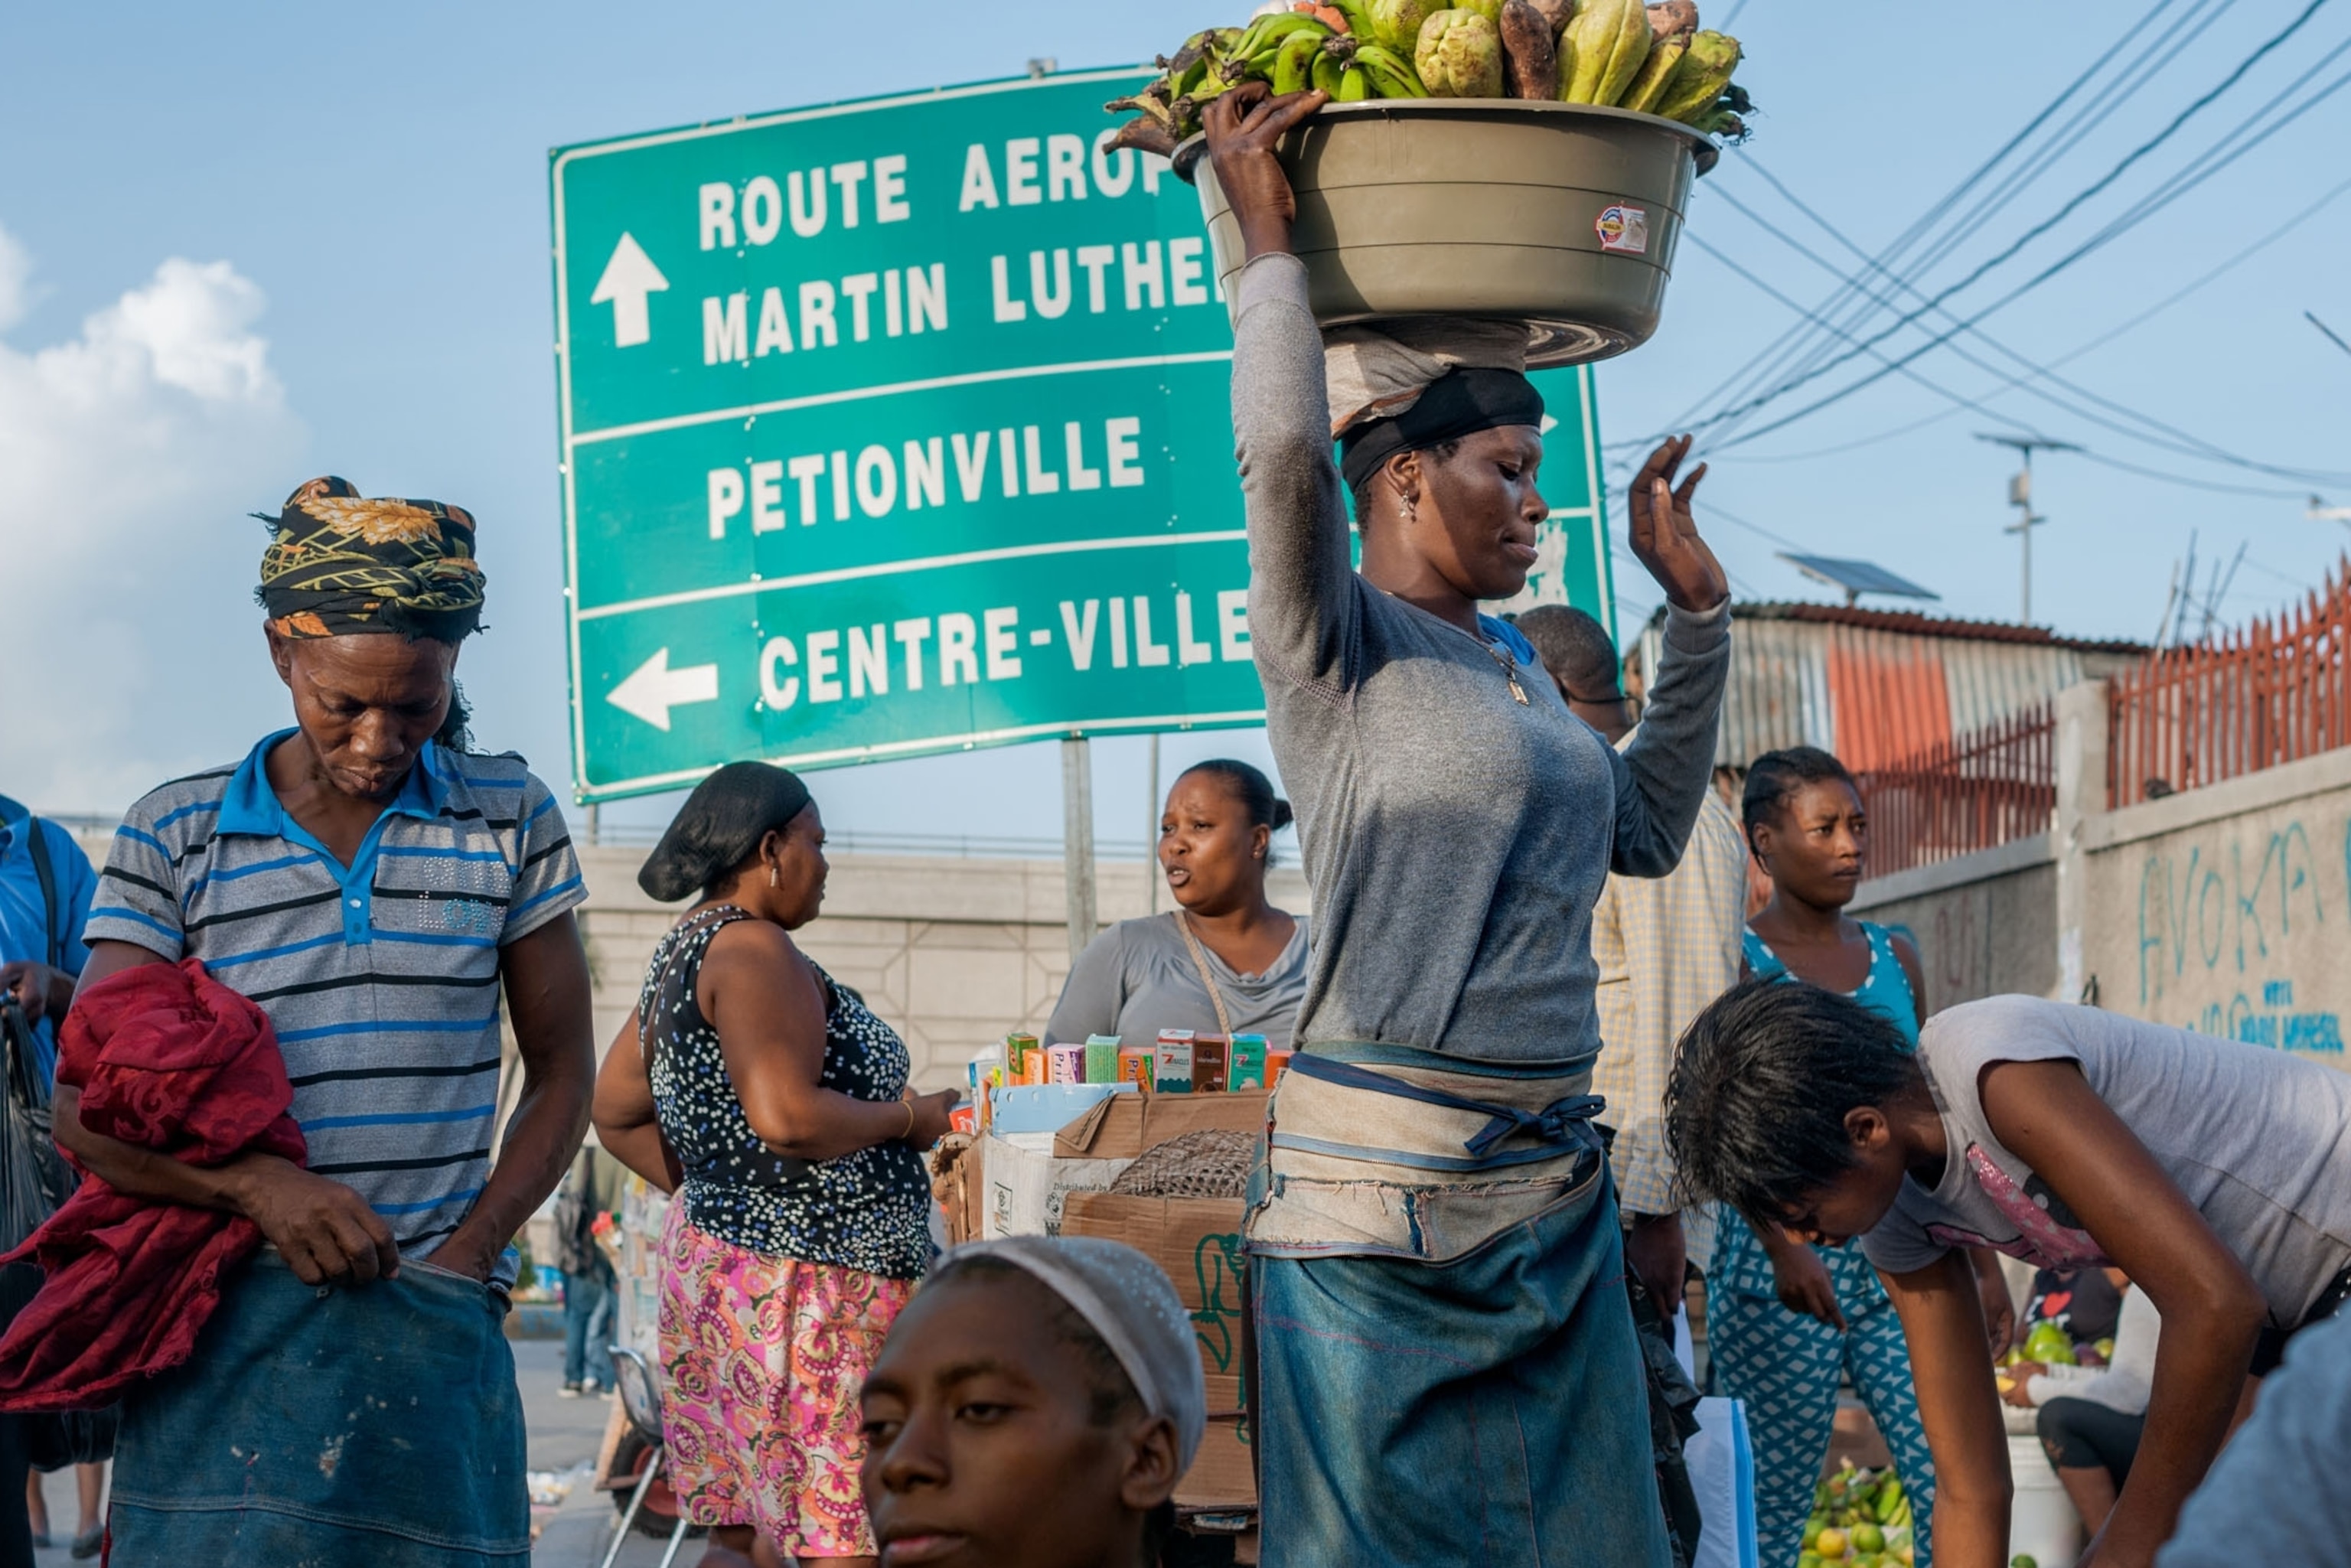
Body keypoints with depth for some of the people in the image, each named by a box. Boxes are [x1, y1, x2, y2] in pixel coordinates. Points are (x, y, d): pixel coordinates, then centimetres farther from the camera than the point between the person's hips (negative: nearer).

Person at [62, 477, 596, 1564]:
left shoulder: (509, 821, 8)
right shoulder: (174, 835, 4)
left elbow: (560, 1070, 12)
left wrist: (468, 1256, -3)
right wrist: (258, 1185, -18)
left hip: (435, 1325, 1)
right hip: (230, 1328, -1)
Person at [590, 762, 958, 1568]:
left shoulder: (682, 951, 16)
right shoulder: (752, 950, -15)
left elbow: (614, 1111, 23)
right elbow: (786, 1118, -25)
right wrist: (908, 1117, -11)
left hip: (714, 1251, 11)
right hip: (800, 1280, -11)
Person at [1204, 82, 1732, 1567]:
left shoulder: (1513, 663, 18)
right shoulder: (1336, 643, -5)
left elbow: (1646, 829, 30)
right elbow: (1285, 452, -24)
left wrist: (1697, 611, 26)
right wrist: (1271, 248, -11)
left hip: (1554, 1185, 8)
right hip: (1384, 1186, -8)